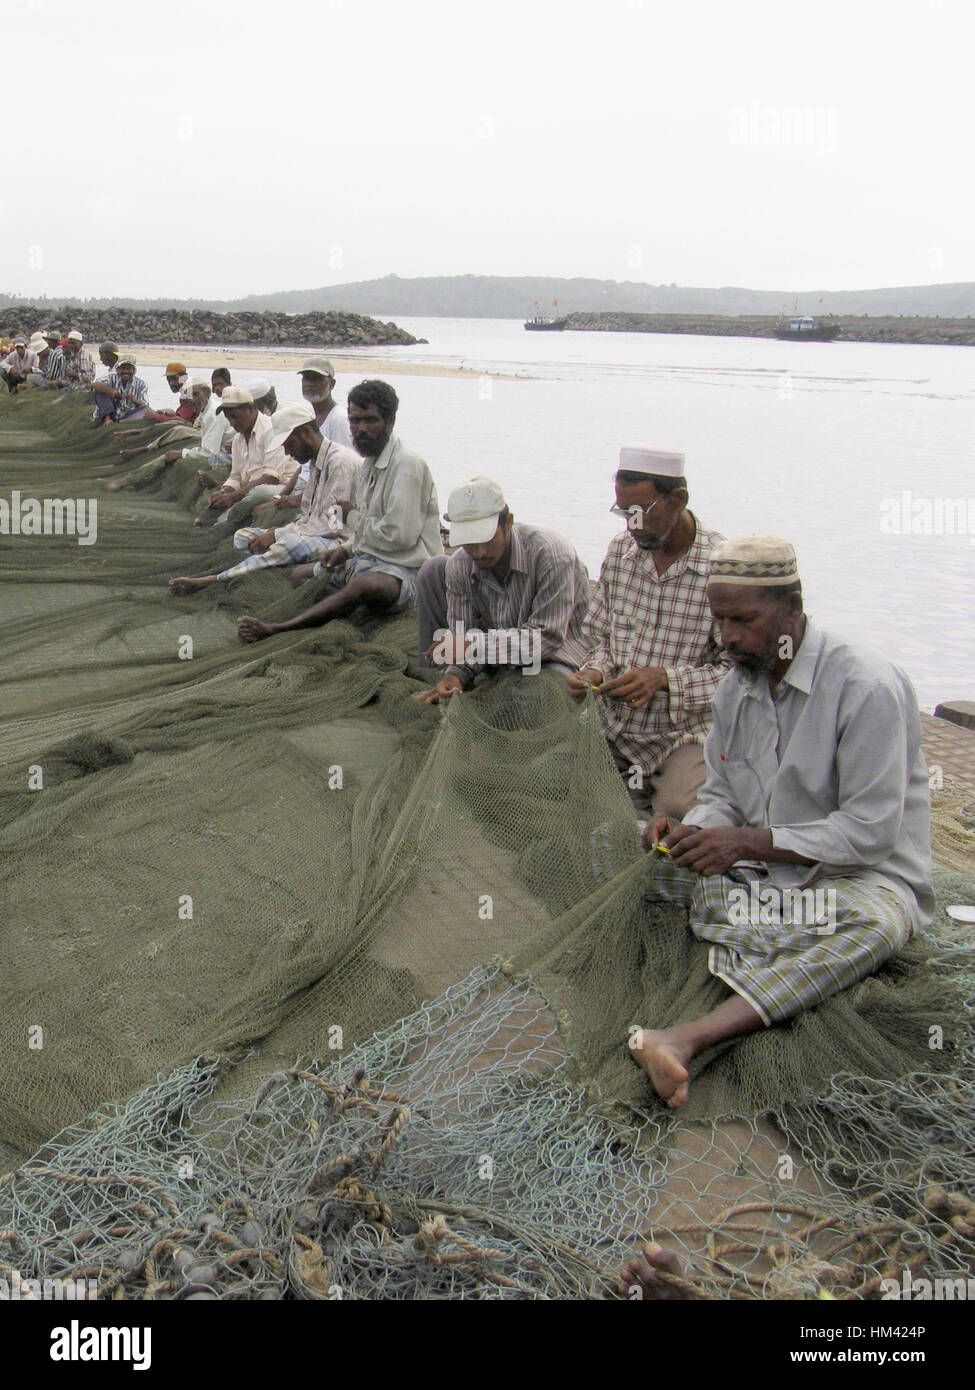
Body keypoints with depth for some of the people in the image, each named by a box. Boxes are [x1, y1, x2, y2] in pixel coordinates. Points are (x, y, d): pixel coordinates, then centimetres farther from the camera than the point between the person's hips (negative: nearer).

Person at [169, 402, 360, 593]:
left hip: (339, 540, -10)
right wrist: (281, 531, 1)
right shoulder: (316, 462, 18)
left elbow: (334, 524, -19)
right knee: (244, 535, 1)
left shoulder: (341, 461, -13)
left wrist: (279, 534, -16)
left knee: (291, 543, -37)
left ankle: (214, 580, -36)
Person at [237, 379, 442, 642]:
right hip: (367, 559, 11)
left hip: (404, 569, -11)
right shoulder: (369, 463, 16)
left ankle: (274, 630, -46)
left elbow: (400, 535, -22)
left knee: (365, 584, -40)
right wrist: (348, 550, 4)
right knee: (299, 573, 14)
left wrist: (353, 517, -6)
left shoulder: (406, 464, -14)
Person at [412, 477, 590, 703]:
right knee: (435, 569, -4)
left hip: (553, 658, -4)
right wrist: (455, 675, -31)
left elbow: (549, 637, -30)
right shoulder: (459, 567, -12)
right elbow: (465, 641, -8)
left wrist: (473, 644, -35)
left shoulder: (551, 552, -27)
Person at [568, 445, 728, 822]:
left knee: (676, 810, -29)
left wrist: (665, 678, -25)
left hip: (687, 733, -5)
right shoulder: (620, 551, 5)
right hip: (615, 729, 5)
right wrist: (594, 672, -9)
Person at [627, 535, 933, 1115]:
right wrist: (691, 832, -14)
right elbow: (722, 795, 11)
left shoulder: (868, 687, -18)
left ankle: (687, 1038, -54)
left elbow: (870, 832, -21)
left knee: (877, 922, -40)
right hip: (762, 869, 7)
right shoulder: (736, 687, 5)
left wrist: (749, 842, -27)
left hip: (867, 872, -6)